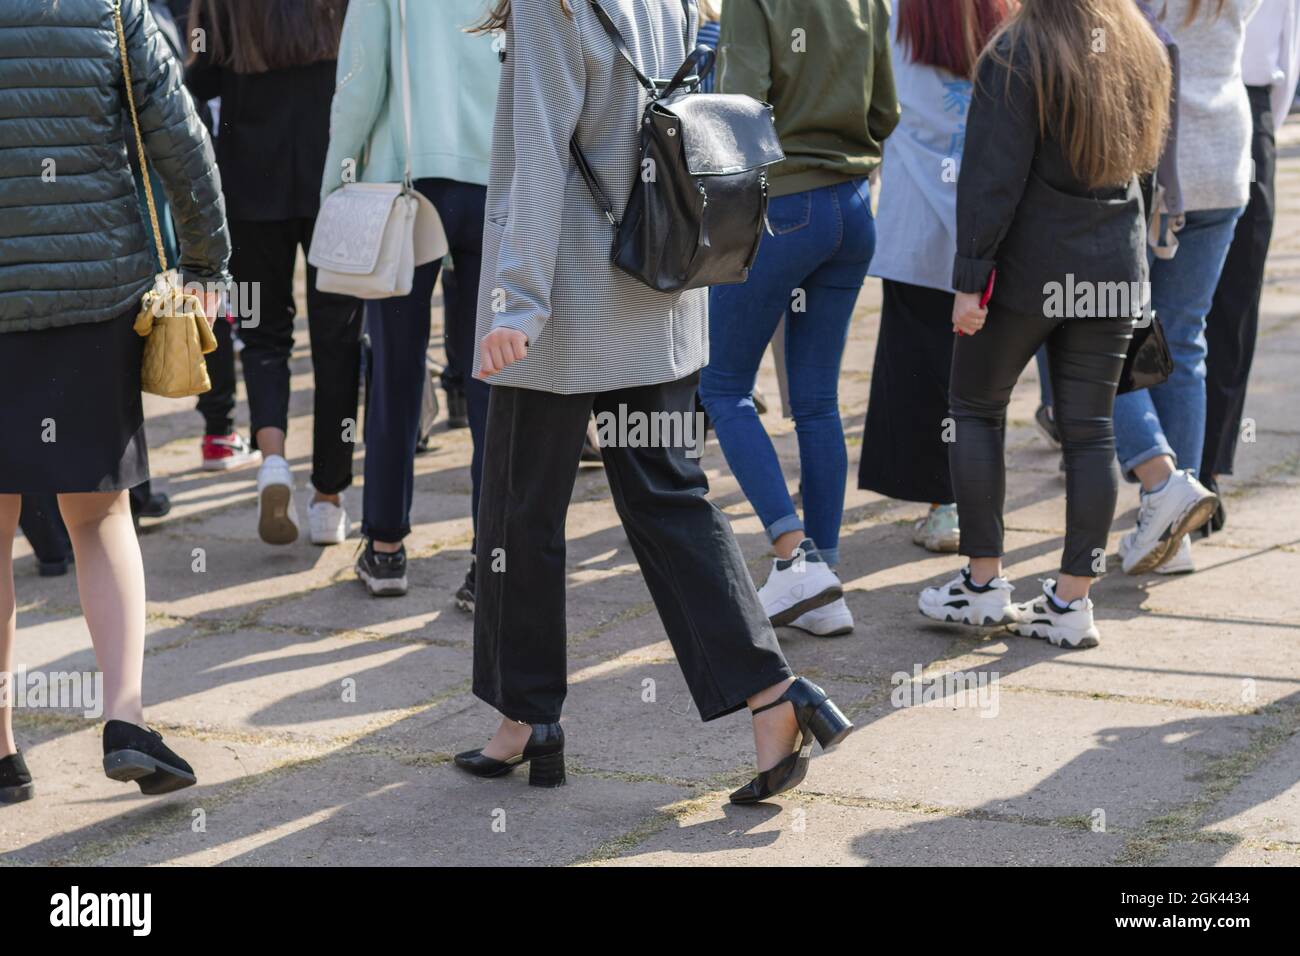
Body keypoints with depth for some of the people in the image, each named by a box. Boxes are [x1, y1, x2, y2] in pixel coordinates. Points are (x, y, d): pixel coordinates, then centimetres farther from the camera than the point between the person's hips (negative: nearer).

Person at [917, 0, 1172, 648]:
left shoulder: (1015, 57, -14)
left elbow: (992, 181, -17)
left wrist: (969, 278, -14)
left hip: (1028, 270, -5)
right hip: (1115, 269, 5)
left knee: (976, 410, 11)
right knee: (1089, 430, 6)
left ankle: (984, 583, 11)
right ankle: (1073, 602, 8)